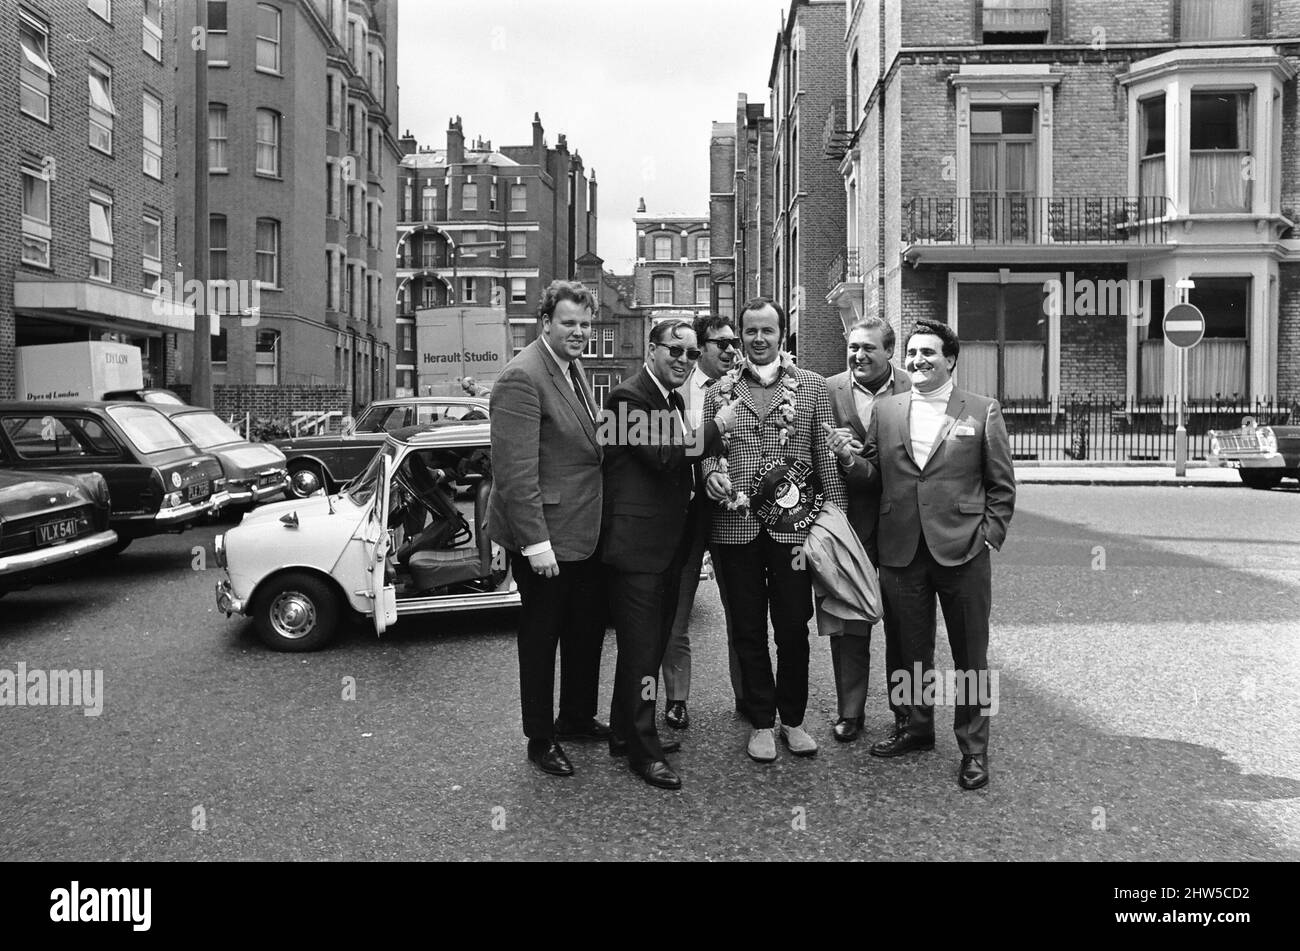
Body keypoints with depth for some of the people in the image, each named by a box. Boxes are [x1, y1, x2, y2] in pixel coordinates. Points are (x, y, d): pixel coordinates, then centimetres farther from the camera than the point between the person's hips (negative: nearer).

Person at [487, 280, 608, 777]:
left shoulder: (573, 369, 12)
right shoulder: (522, 378, -19)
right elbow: (516, 470, -24)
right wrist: (535, 541, -25)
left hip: (585, 532, 9)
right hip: (546, 537, -9)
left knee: (588, 629, 20)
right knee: (541, 637, 6)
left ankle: (577, 718, 39)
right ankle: (540, 740, 23)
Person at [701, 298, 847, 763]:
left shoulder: (812, 386, 5)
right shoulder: (719, 392, 8)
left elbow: (826, 456, 3)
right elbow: (708, 450, 13)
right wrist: (712, 472, -10)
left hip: (793, 526, -1)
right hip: (736, 527, 1)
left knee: (793, 630, 7)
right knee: (749, 632, 10)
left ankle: (793, 720, 25)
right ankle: (762, 722, 24)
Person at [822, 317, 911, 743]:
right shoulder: (828, 390, -1)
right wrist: (838, 454, -22)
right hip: (850, 520, 0)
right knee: (849, 620, 8)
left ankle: (905, 708, 27)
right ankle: (850, 711, 21)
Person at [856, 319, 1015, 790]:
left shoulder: (982, 411, 1)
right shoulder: (885, 410, 8)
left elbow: (1001, 485, 3)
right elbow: (872, 474, 9)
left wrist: (990, 536, -5)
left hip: (962, 552, -2)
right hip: (901, 552, 3)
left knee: (970, 656, 8)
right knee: (911, 650, 15)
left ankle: (973, 747, 22)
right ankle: (917, 726, 34)